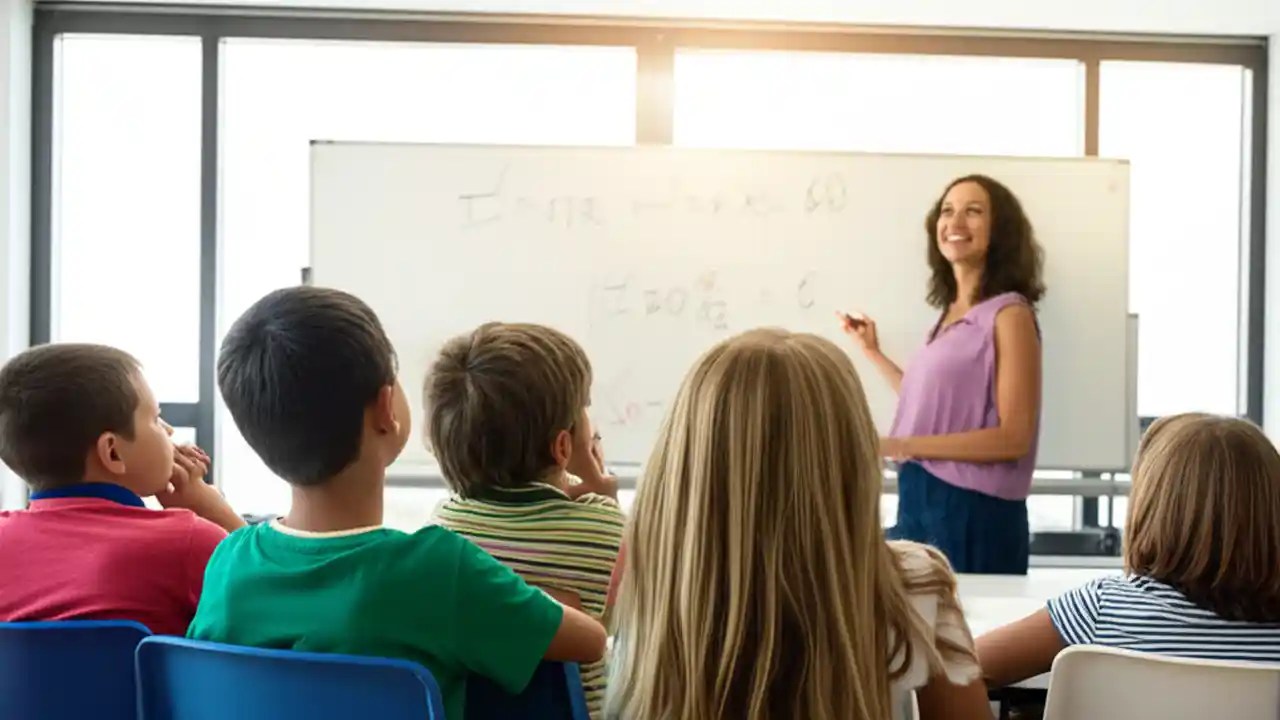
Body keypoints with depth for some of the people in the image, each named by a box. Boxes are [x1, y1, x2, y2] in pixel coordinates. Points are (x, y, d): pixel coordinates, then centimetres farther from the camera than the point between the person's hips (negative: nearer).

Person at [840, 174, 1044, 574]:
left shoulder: (1008, 314, -10)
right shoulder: (950, 315, 12)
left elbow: (1013, 437, -16)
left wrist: (902, 446, -20)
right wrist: (873, 352, 20)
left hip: (973, 510, -8)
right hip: (920, 502, 8)